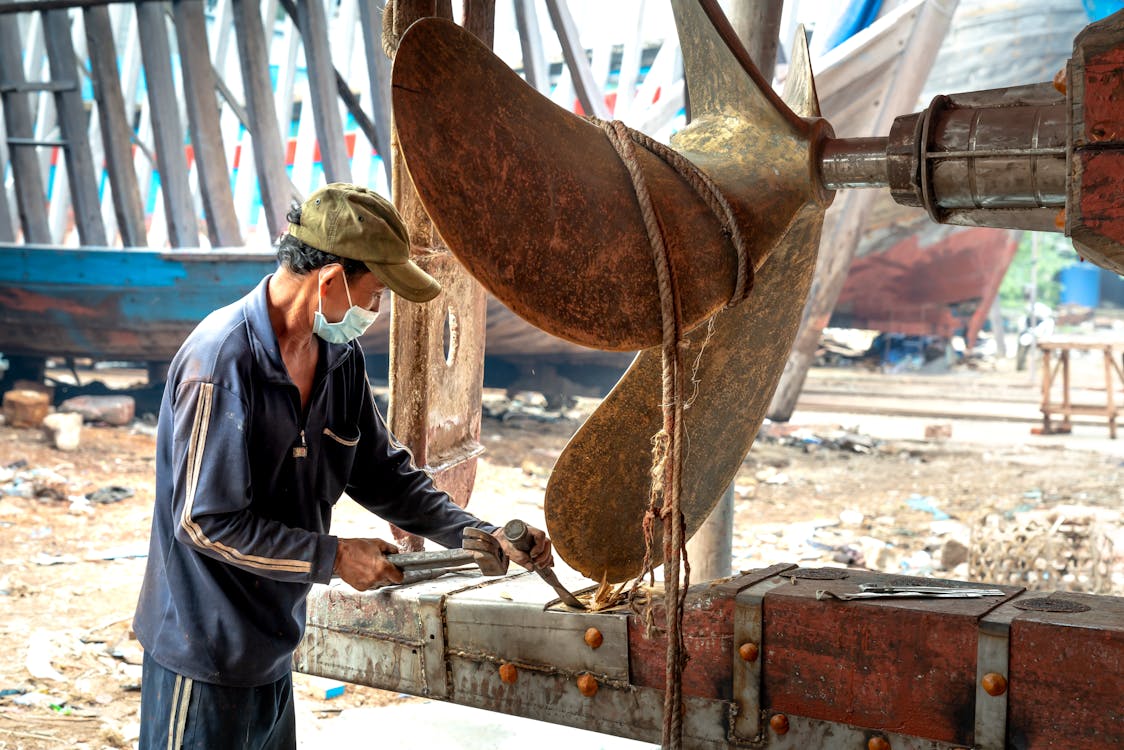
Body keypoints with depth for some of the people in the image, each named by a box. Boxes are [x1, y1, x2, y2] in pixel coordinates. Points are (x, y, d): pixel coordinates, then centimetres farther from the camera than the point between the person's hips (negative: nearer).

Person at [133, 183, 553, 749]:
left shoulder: (339, 357, 1)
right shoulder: (223, 361, -25)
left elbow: (380, 472, 10)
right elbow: (207, 522, -24)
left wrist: (480, 535, -2)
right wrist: (333, 558, -18)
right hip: (206, 650, -8)